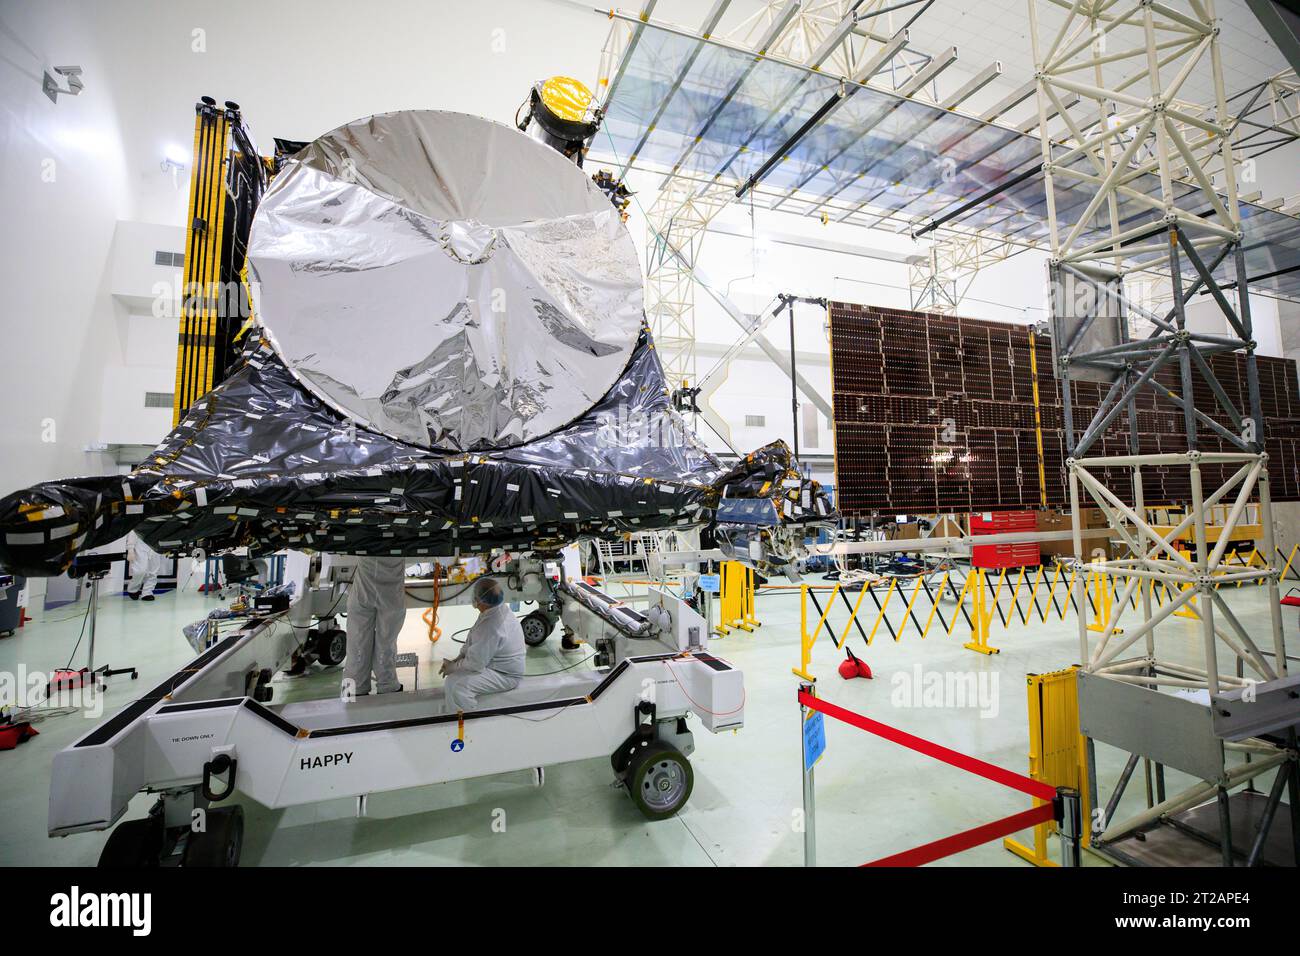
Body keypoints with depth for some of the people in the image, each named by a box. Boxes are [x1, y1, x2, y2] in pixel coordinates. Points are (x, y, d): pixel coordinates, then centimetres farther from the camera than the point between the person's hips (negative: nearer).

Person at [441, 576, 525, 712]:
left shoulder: (491, 627, -34)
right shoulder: (499, 608, -4)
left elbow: (475, 664, -25)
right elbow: (473, 640, 11)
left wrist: (452, 667, -9)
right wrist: (458, 658, 3)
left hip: (505, 675, -10)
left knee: (456, 685, -22)